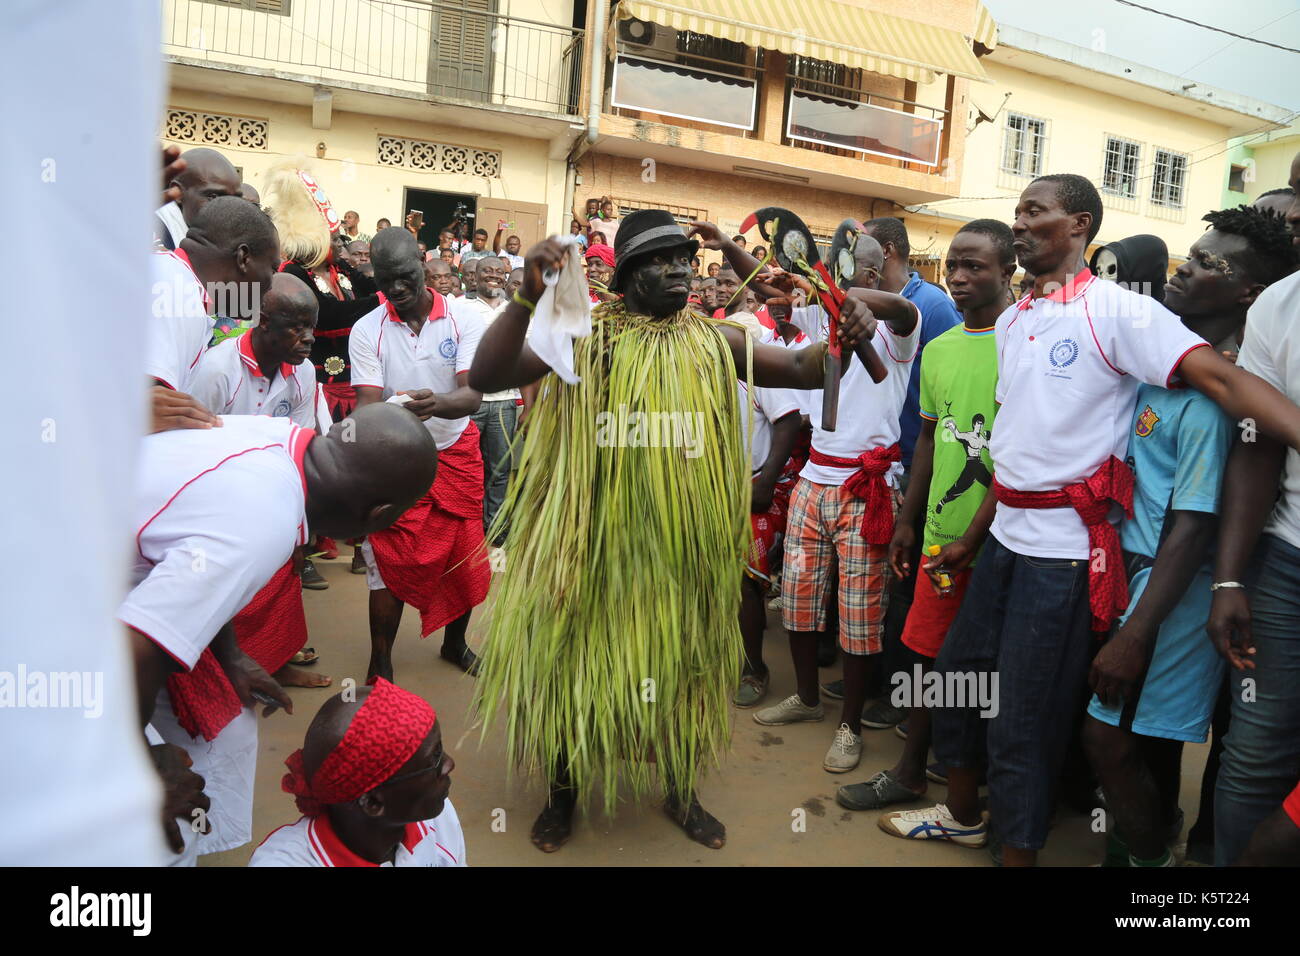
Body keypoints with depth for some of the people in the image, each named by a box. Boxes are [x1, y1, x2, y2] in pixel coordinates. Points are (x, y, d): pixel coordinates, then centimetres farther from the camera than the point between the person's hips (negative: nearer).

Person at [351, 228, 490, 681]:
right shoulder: (367, 330, -9)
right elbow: (367, 403, -14)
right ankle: (380, 664, 16)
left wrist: (436, 404, -41)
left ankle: (455, 643, 34)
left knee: (463, 558, 10)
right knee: (390, 565, -2)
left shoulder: (464, 318, -10)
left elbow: (472, 395, -19)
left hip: (456, 453, 1)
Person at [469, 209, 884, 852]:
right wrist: (528, 297, -33)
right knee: (577, 660, 11)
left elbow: (804, 371, 2)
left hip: (682, 546, 3)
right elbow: (487, 378, -19)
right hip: (591, 540, -3)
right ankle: (564, 792, 35)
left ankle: (680, 790, 39)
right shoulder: (581, 335, -8)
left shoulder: (712, 341, 3)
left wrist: (845, 337, -20)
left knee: (677, 665, 17)